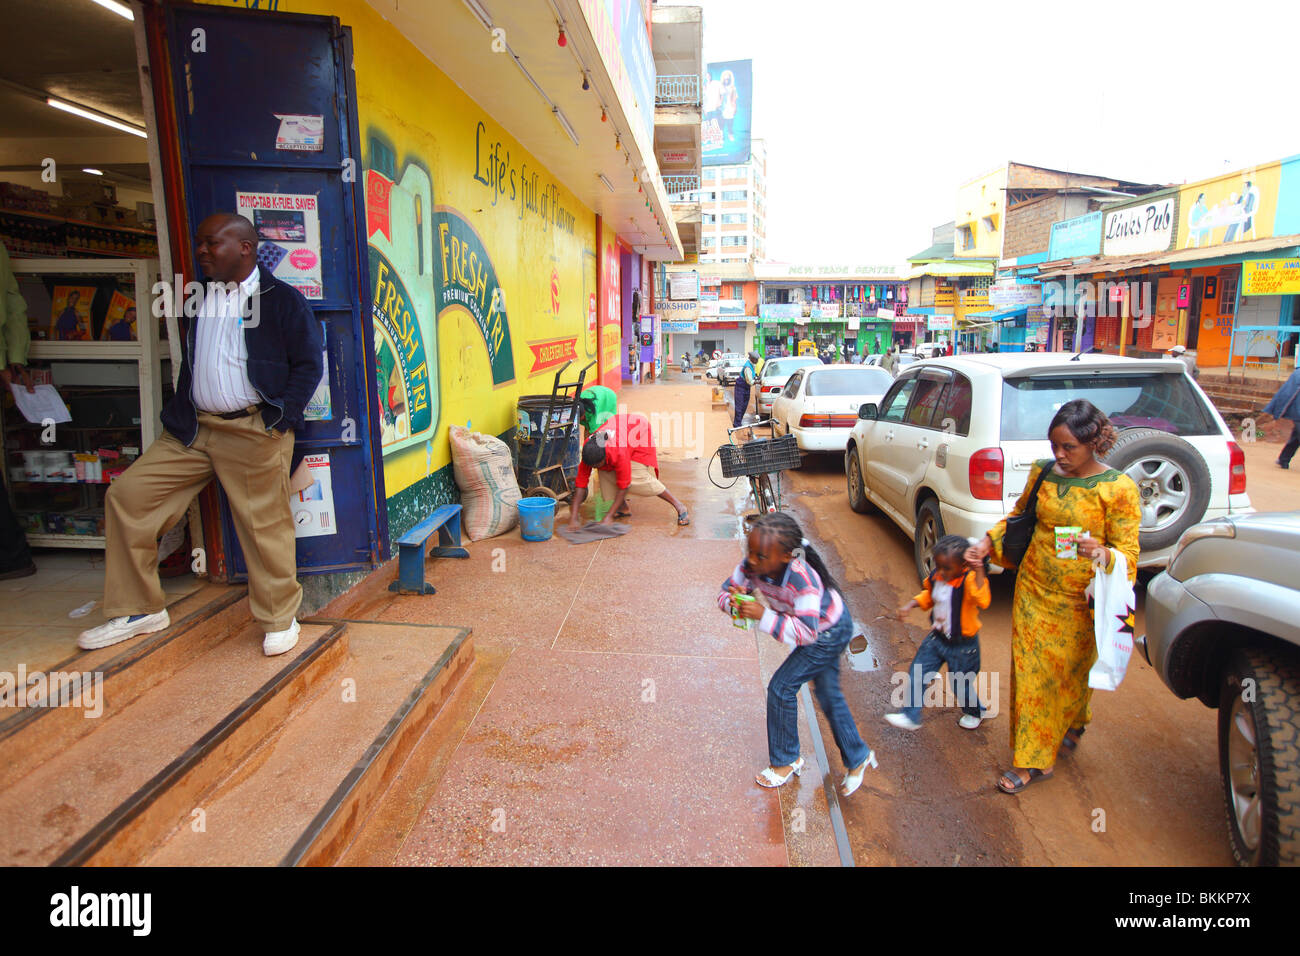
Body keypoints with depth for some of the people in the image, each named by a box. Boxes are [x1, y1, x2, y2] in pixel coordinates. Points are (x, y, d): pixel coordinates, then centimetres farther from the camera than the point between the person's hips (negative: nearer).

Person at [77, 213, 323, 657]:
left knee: (264, 524, -4)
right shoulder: (200, 297, 16)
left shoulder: (283, 299, -2)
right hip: (194, 428, 7)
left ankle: (280, 619, 16)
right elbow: (189, 364, 23)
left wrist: (278, 419, -12)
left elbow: (308, 365, -3)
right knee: (127, 495, 4)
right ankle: (140, 610, 18)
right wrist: (178, 416, 12)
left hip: (254, 432, -7)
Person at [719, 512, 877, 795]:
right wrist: (734, 602, -37)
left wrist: (763, 616, -49)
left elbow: (806, 632, -43)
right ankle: (857, 757, 40)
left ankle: (786, 761, 16)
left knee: (781, 687, -6)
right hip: (820, 630, 8)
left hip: (830, 632, -7)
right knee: (828, 695, 20)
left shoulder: (802, 580, -42)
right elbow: (726, 591, -14)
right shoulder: (751, 567, -24)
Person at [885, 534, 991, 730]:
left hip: (962, 646, -5)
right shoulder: (935, 576, -8)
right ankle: (910, 716, 19)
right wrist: (909, 605, 0)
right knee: (916, 675, 4)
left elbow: (983, 601, -51)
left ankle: (974, 713, 48)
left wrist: (979, 570, -56)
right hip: (937, 638, 5)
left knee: (960, 684, 16)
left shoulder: (969, 580, -29)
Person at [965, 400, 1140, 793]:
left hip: (1079, 603, -4)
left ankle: (1073, 724, 42)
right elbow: (1019, 517, 14)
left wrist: (1102, 553, -34)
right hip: (1032, 592, 4)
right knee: (1029, 672, 10)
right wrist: (988, 544, -2)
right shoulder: (1043, 473, -1)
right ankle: (1032, 760, 28)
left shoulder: (1118, 489, -14)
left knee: (1069, 675, 13)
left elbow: (1128, 554, -12)